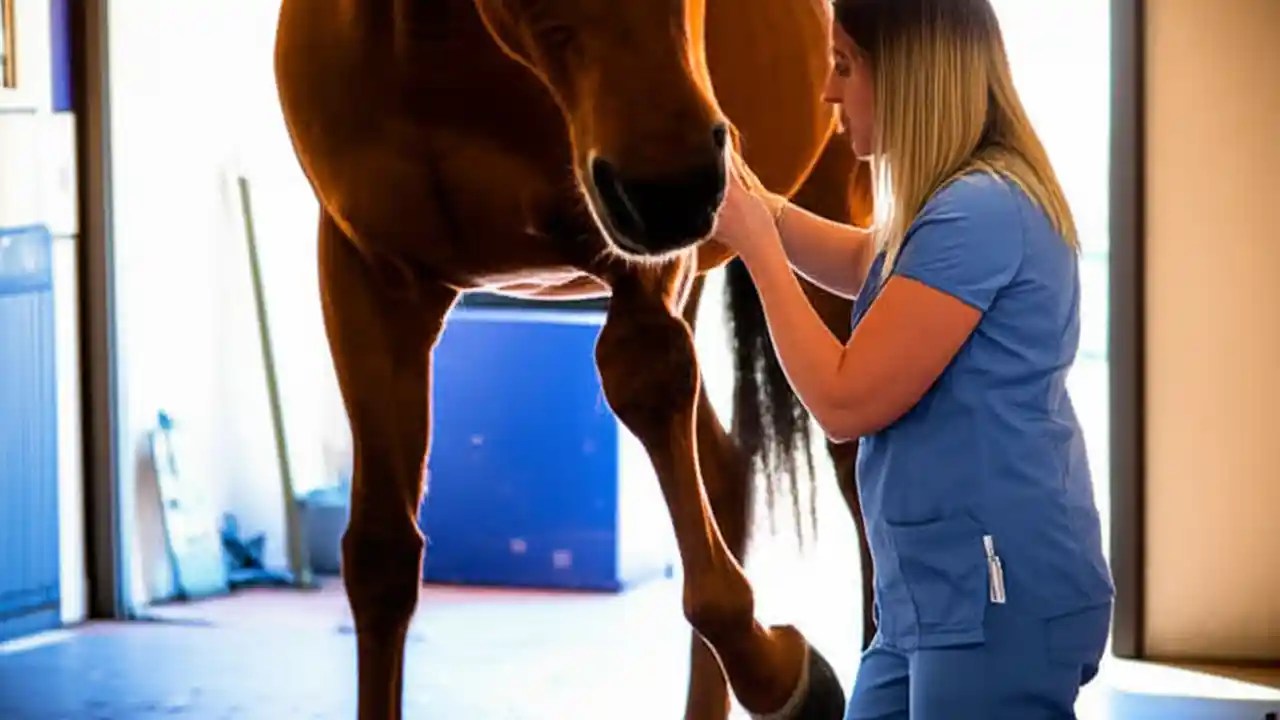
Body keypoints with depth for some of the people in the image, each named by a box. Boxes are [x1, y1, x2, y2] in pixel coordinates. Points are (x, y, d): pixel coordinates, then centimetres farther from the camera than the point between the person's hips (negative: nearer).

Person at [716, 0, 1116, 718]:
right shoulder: (970, 200, 13)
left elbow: (845, 401, -18)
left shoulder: (979, 213, -19)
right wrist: (756, 203, 20)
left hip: (1001, 597, -11)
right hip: (942, 593, 11)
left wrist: (757, 247, -8)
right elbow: (867, 263, 36)